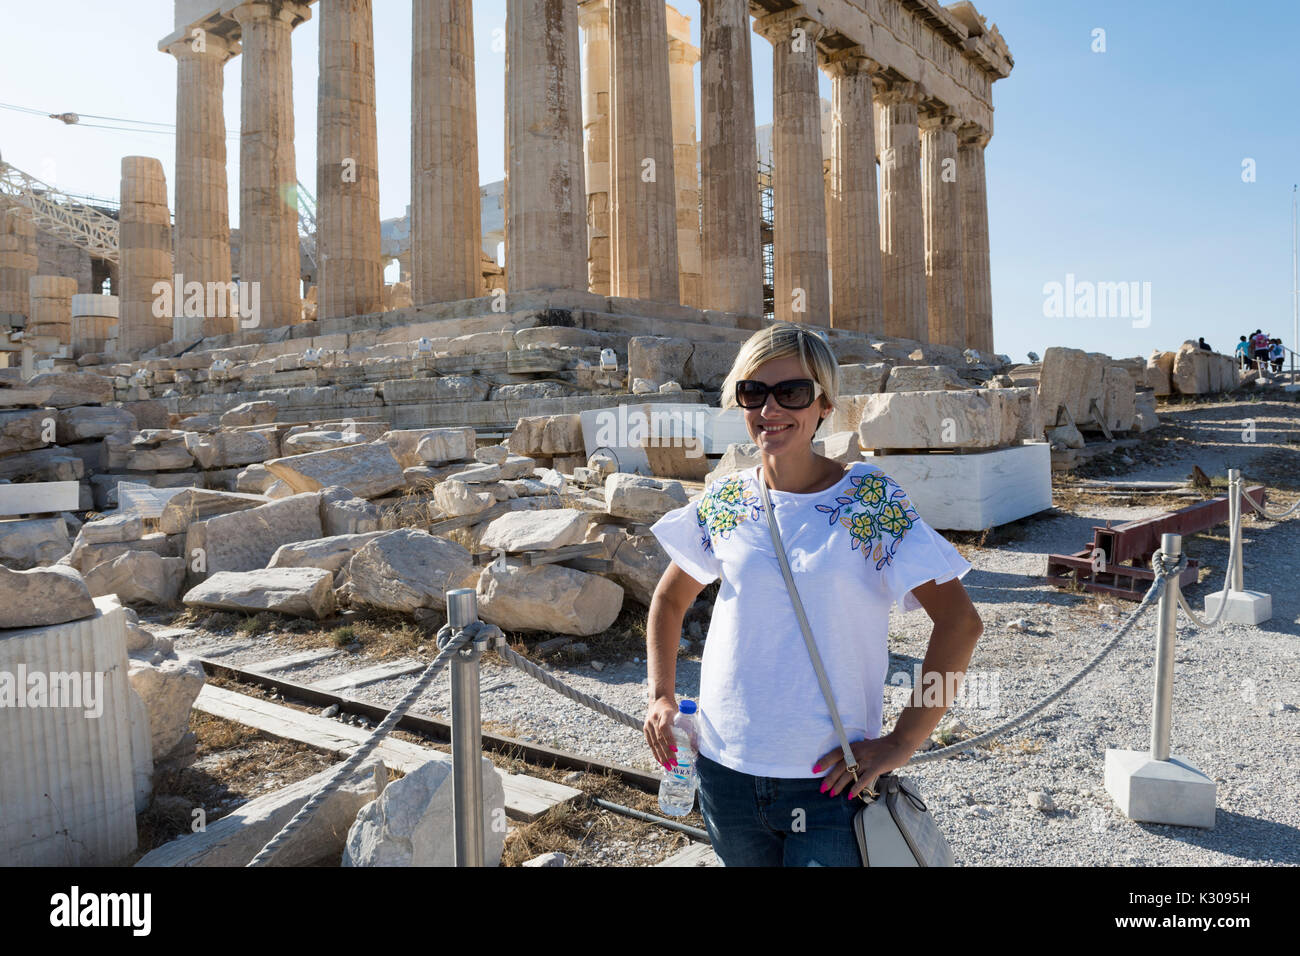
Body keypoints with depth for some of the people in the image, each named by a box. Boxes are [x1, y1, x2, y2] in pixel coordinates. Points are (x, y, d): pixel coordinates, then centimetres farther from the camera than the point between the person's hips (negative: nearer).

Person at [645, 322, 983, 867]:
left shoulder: (868, 499, -10)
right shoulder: (724, 503, -1)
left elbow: (959, 621, -11)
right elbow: (670, 599, 14)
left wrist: (902, 742, -13)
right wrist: (661, 696, 5)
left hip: (831, 779, -3)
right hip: (725, 769, 3)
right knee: (743, 862, 22)